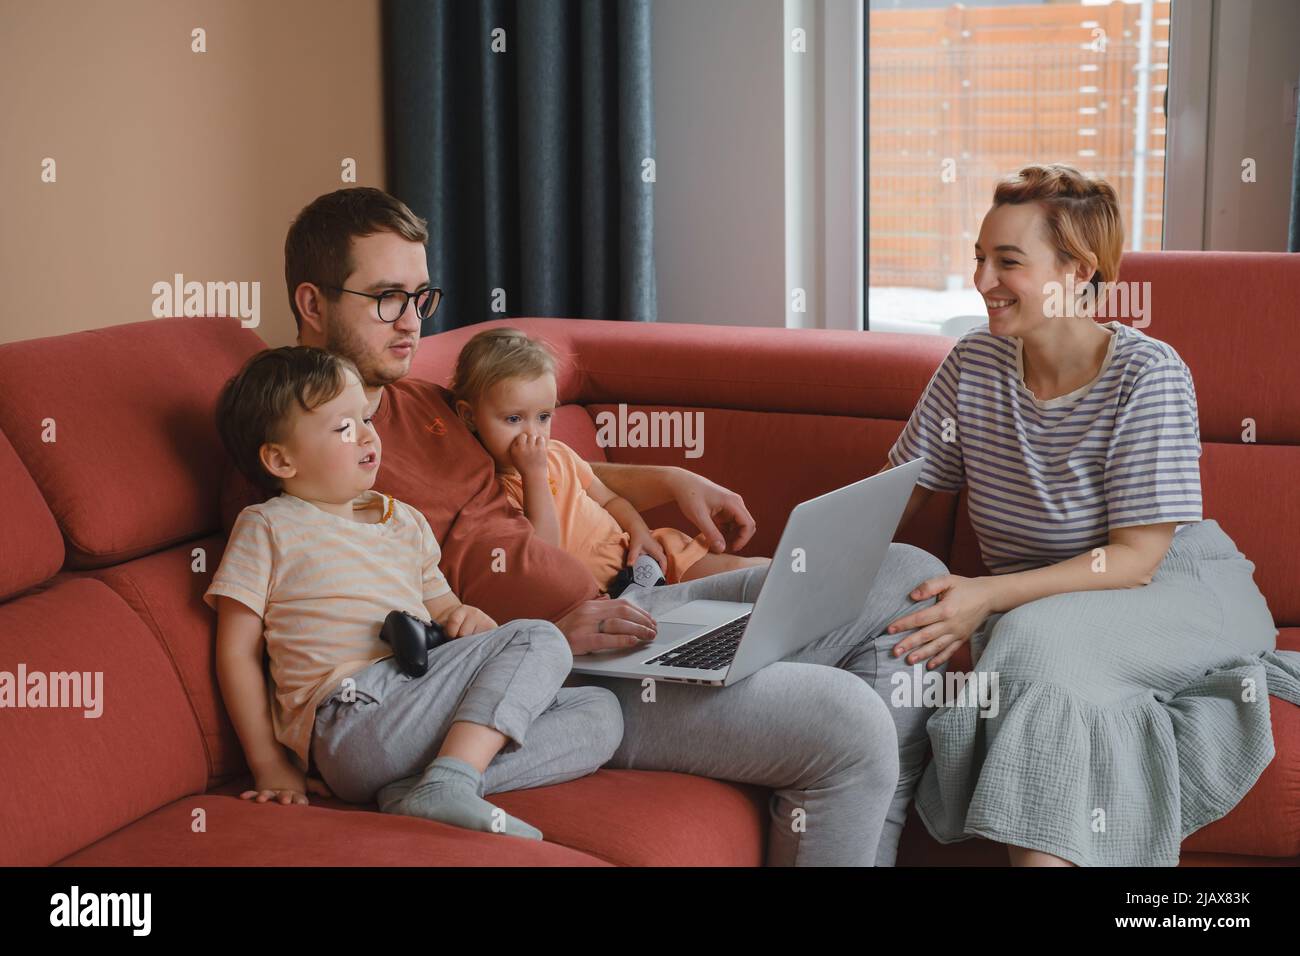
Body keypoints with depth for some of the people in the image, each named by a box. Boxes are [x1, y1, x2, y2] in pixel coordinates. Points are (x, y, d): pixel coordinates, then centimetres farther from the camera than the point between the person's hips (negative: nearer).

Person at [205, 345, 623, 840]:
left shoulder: (406, 522, 24)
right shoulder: (267, 527, 5)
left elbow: (441, 608, 28)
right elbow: (237, 651, 2)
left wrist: (467, 619, 1)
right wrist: (270, 767, -5)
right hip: (352, 714, -8)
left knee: (600, 711, -5)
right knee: (539, 641, -16)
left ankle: (457, 771, -26)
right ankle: (446, 788, -33)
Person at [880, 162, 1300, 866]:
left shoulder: (1148, 372, -15)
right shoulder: (974, 363, 0)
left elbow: (1136, 557, -18)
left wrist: (988, 597, -30)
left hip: (1173, 591, -3)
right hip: (1028, 604, 4)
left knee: (1041, 638, -35)